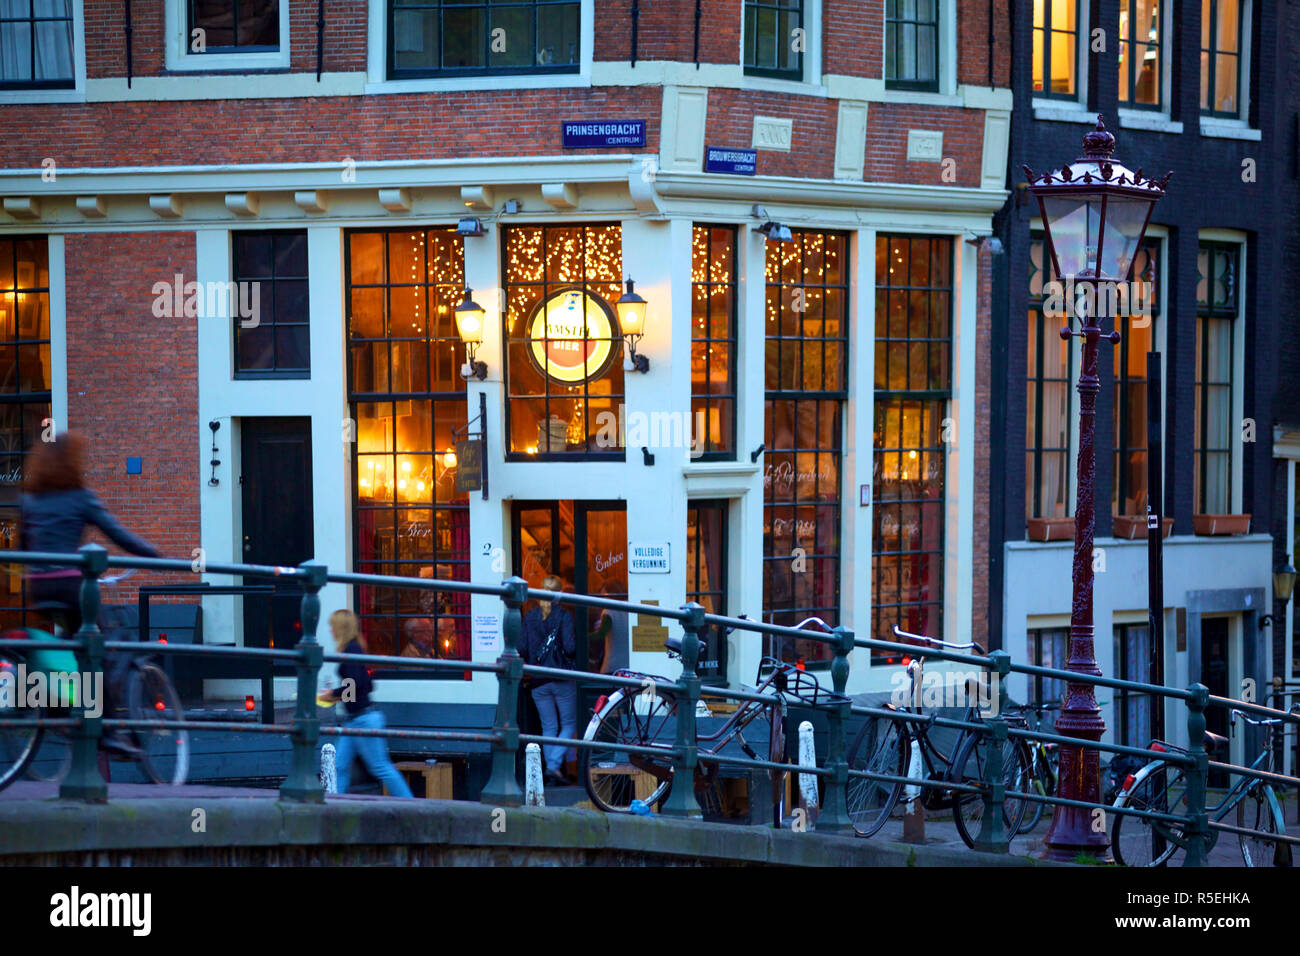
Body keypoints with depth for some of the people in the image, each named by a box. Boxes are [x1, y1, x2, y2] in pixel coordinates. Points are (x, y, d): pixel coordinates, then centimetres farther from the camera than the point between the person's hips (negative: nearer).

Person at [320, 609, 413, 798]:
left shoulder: (351, 649, -14)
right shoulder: (355, 649, 15)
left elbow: (355, 683, -23)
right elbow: (368, 685, 20)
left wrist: (334, 693, -9)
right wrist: (340, 694, 16)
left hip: (362, 718, -10)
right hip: (354, 719, 10)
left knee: (381, 767, -5)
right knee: (340, 767, 7)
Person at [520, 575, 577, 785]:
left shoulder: (530, 616, 3)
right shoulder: (563, 616, -8)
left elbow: (523, 648, 2)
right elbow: (570, 647, -16)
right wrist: (571, 658, 6)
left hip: (538, 681, 3)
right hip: (562, 678, -3)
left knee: (548, 726, 11)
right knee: (569, 724, 7)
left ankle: (550, 768, 8)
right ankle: (554, 764, -9)